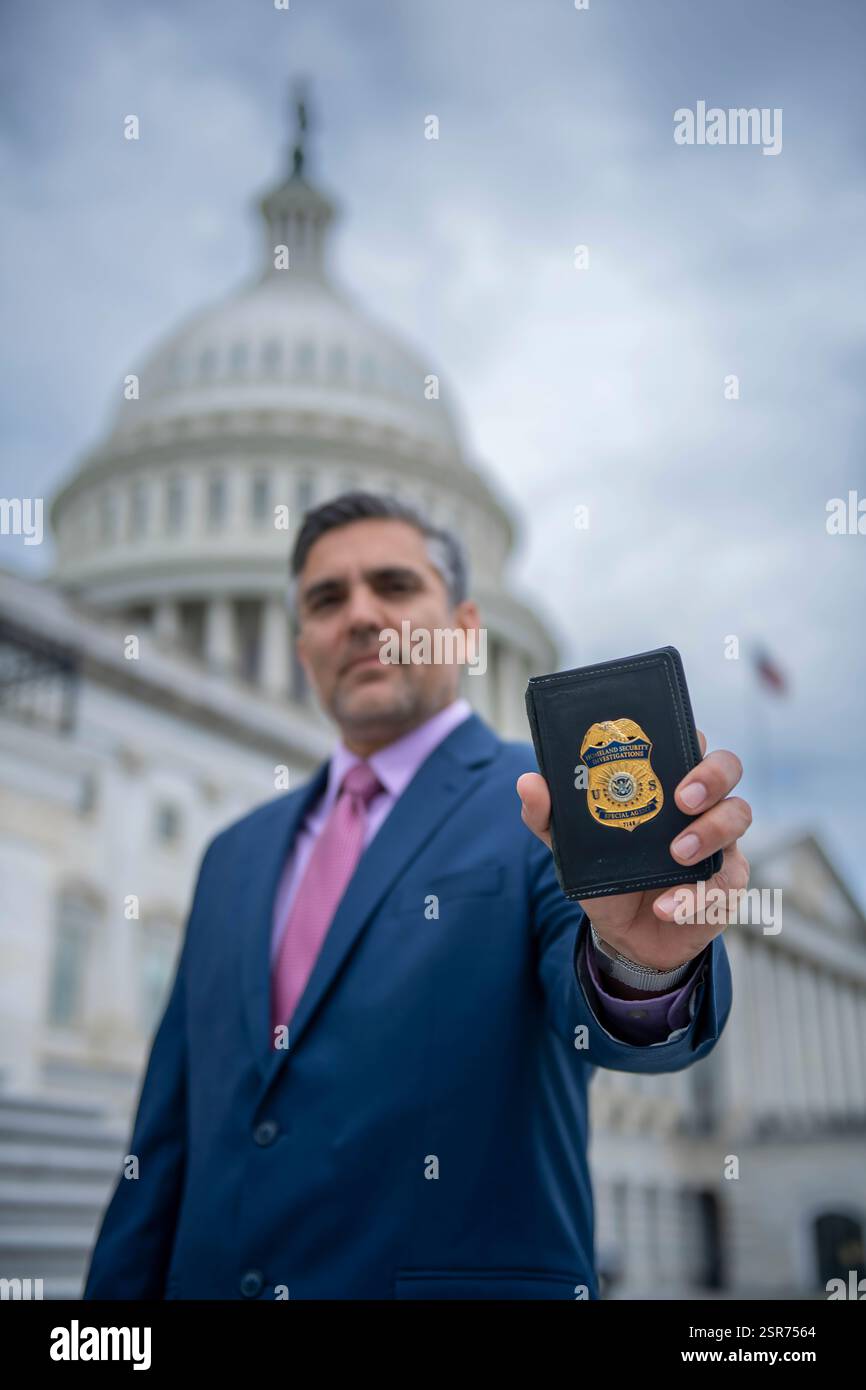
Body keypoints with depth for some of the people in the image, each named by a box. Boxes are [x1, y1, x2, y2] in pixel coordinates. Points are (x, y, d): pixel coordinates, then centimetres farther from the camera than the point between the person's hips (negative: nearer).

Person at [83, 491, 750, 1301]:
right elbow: (169, 1128, 11)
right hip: (208, 1279, 5)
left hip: (461, 1279, -5)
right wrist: (116, 1288, 5)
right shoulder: (235, 857, 10)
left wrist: (637, 961, -46)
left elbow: (590, 1008, -25)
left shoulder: (551, 807, -6)